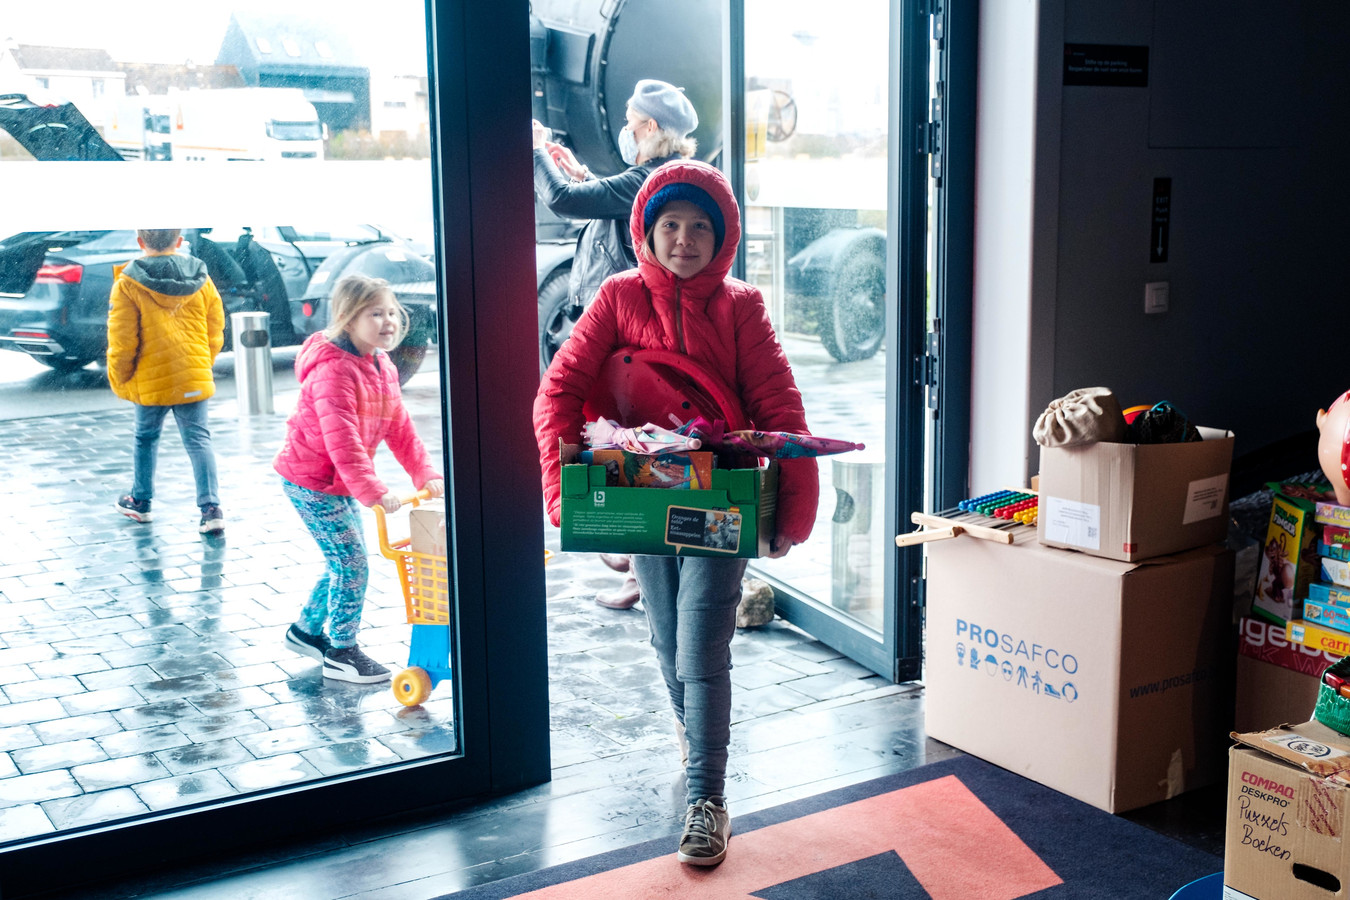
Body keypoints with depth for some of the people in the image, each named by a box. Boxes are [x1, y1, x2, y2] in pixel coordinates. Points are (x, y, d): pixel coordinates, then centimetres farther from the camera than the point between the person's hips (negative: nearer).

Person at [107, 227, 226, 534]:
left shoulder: (128, 283, -9)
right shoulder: (201, 280, 2)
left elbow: (122, 340, -9)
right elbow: (215, 331, 8)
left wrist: (119, 380, 6)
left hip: (150, 380, -2)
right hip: (194, 379, 2)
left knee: (146, 437, 17)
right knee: (198, 440, 3)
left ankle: (140, 501, 32)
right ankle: (211, 508, -8)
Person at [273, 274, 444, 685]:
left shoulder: (383, 367, 5)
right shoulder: (333, 370, -25)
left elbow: (399, 427, 4)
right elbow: (342, 441, -32)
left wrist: (426, 475, -6)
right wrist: (373, 492, -38)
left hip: (342, 482, 9)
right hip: (311, 481, -9)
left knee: (344, 560, 16)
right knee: (352, 562, -7)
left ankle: (306, 630, 35)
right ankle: (341, 652, 6)